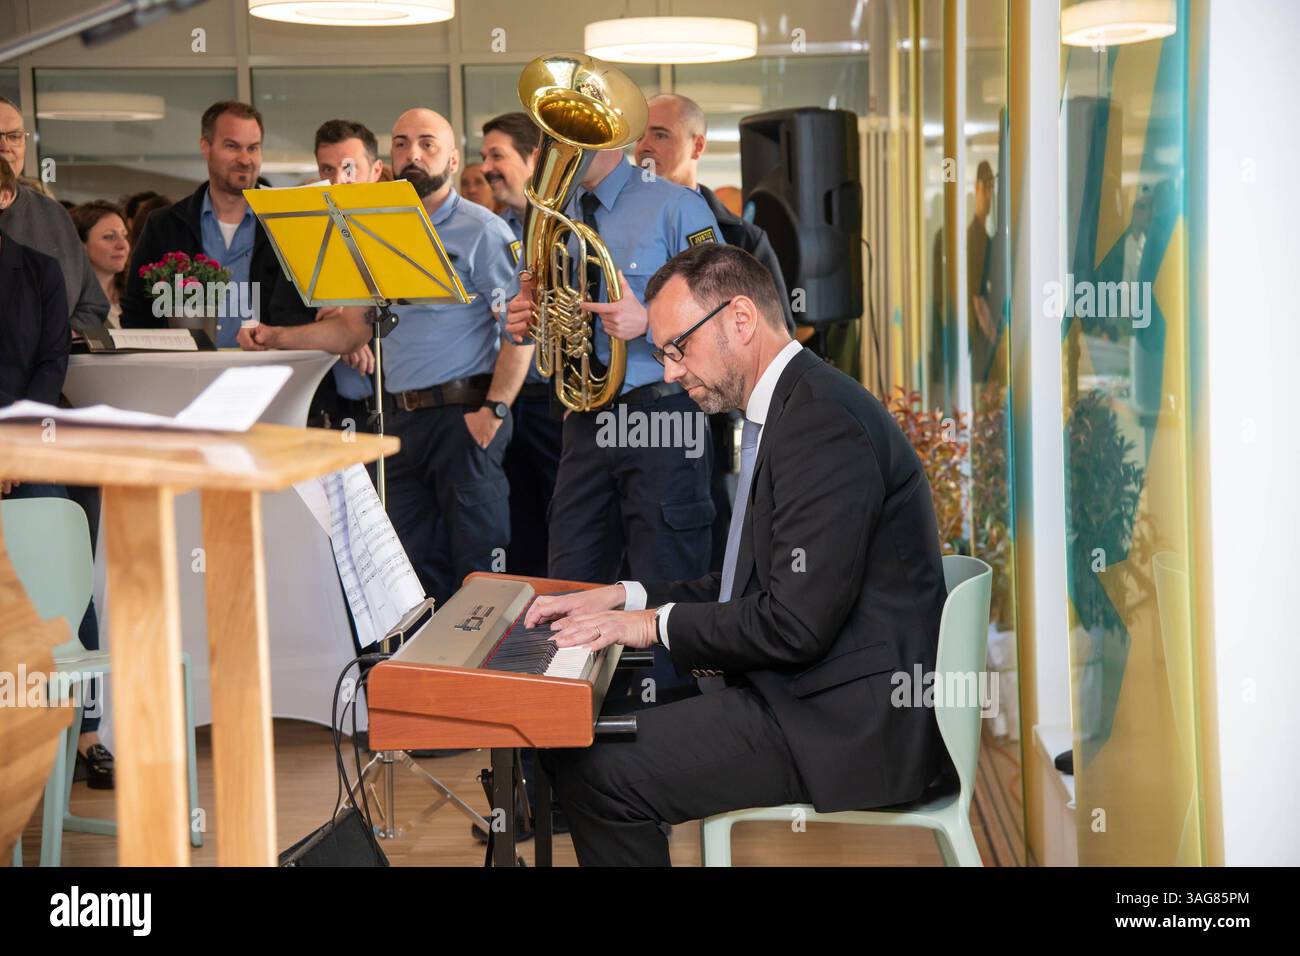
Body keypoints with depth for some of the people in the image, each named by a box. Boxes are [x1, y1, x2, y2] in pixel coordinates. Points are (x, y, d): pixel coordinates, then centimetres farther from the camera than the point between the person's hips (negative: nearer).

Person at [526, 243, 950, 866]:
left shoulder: (823, 420, -19)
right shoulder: (795, 407, 15)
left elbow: (798, 624, -24)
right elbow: (754, 588, 19)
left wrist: (658, 624, -11)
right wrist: (626, 598, 9)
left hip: (850, 727, -10)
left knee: (596, 771, -16)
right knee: (578, 736, 10)